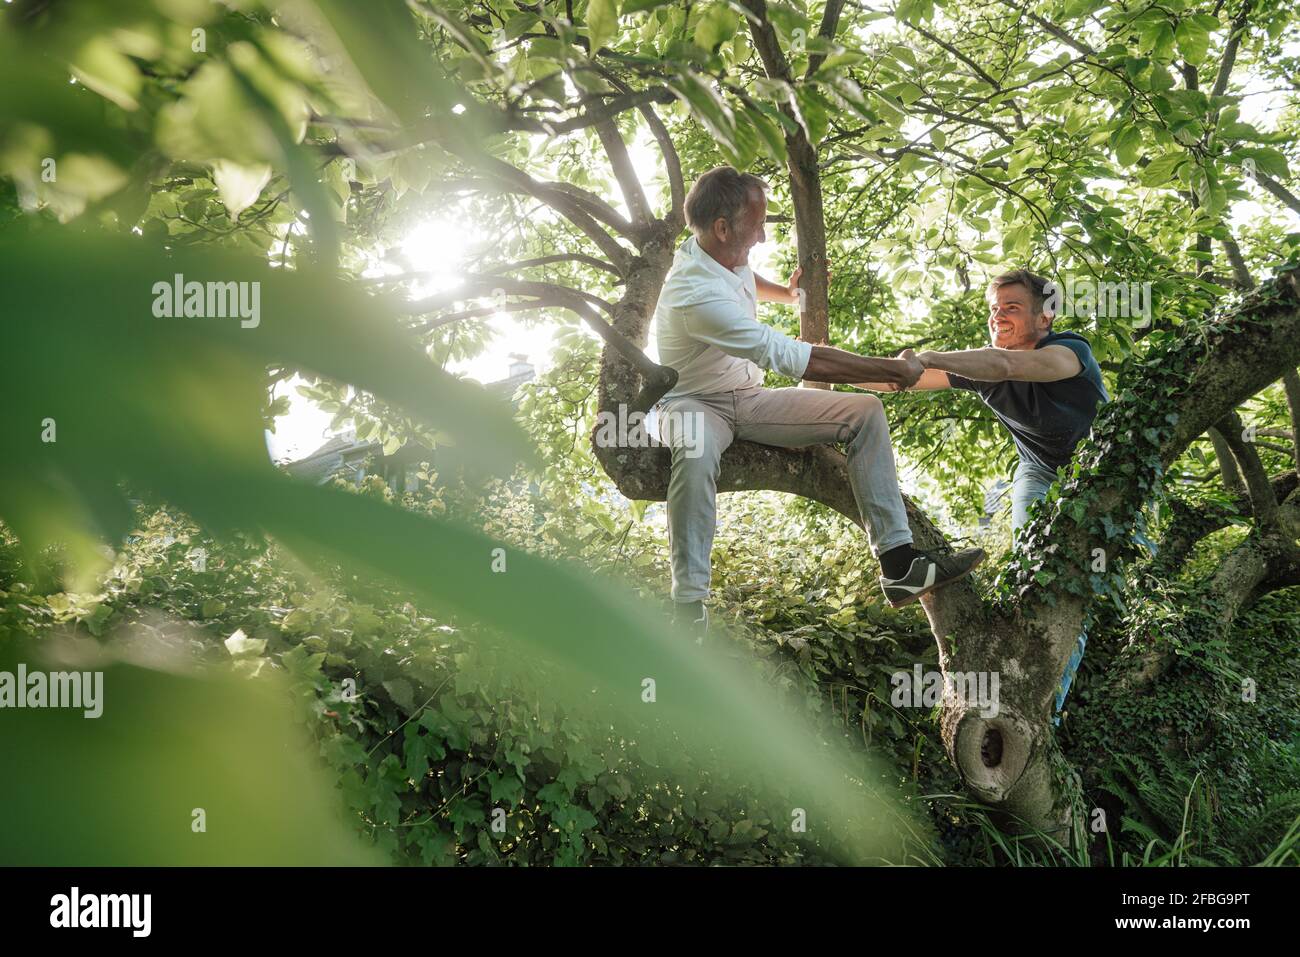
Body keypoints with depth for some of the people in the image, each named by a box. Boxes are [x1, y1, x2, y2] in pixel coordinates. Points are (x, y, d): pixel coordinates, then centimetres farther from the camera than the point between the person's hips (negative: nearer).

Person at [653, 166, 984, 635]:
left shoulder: (722, 252, -4)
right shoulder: (696, 296, -32)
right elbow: (797, 359, -33)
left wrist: (787, 292, 15)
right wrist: (896, 371, -27)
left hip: (748, 399, 9)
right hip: (694, 403, -9)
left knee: (865, 412, -8)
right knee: (696, 452, -46)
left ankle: (899, 564, -15)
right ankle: (688, 612, -41)